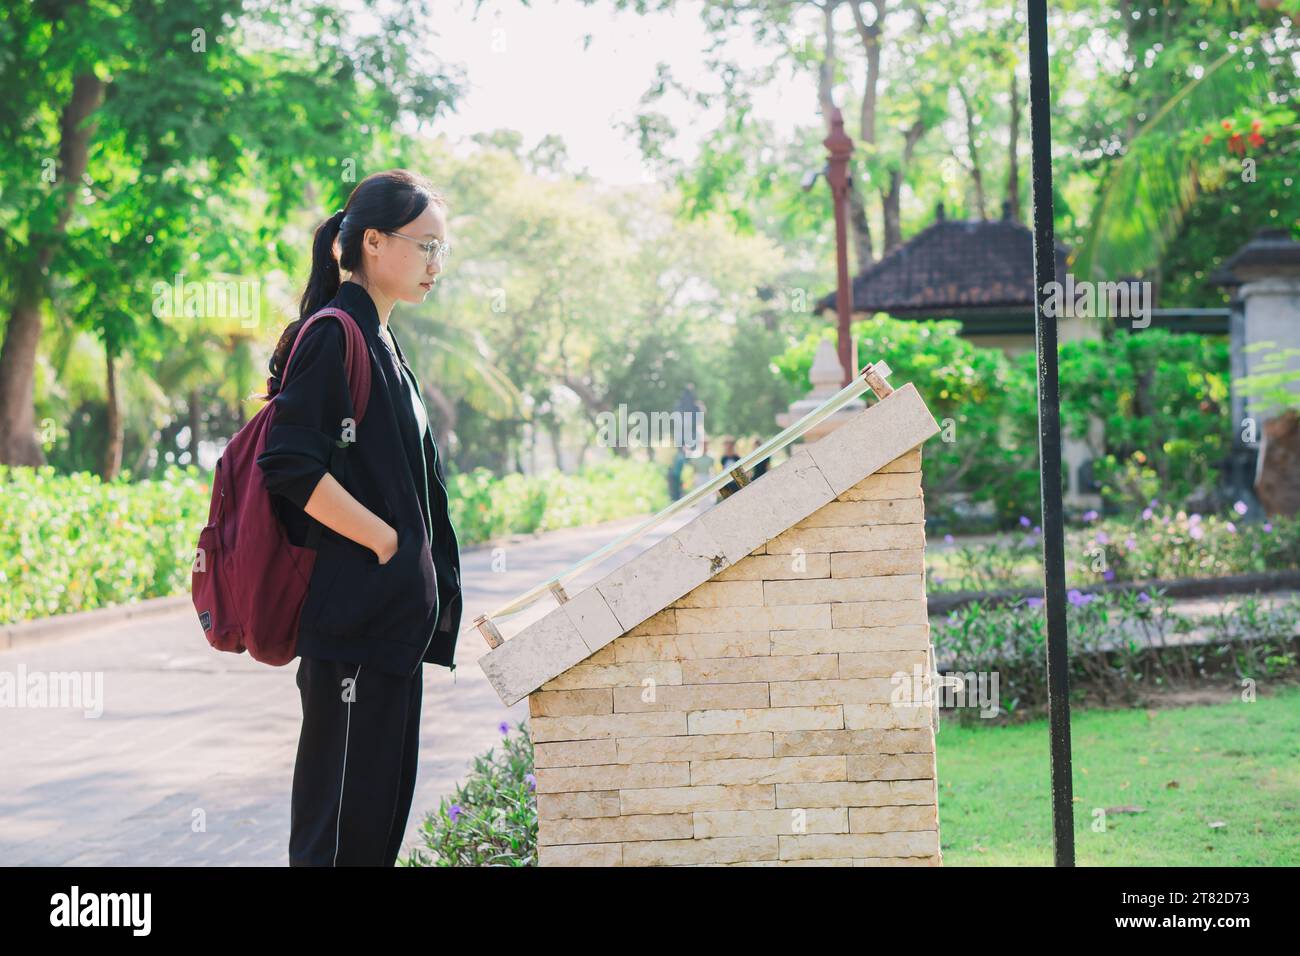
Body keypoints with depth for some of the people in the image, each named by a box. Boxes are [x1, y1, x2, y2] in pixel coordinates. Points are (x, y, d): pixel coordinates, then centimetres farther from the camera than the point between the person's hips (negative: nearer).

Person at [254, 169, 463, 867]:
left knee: (386, 800, 12)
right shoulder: (331, 337, -12)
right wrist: (388, 543, -16)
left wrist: (428, 583, 14)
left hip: (396, 617, 10)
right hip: (355, 610, -10)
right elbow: (289, 467, -21)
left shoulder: (381, 343, 17)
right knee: (347, 813, -6)